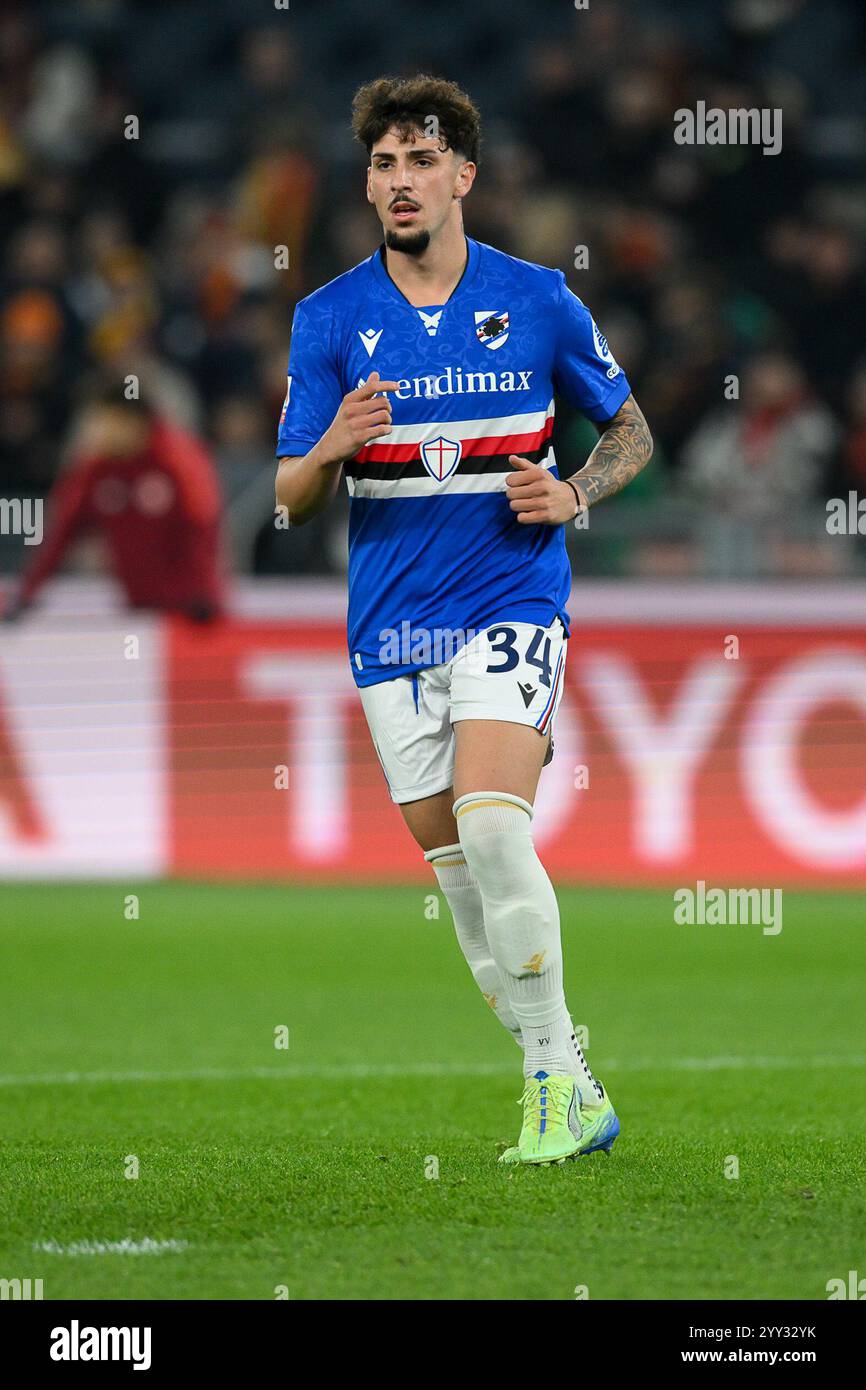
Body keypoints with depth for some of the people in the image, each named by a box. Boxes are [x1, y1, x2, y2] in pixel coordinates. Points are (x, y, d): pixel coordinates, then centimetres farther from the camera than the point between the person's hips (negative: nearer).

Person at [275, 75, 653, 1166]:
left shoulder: (538, 301, 1)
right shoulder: (329, 319, 3)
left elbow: (630, 432, 14)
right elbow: (291, 499, 3)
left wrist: (573, 494, -6)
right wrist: (333, 448, -19)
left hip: (512, 603, -3)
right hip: (391, 622, 3)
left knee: (491, 830, -22)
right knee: (454, 866, 4)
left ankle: (555, 1076, -15)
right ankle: (569, 1096, 14)